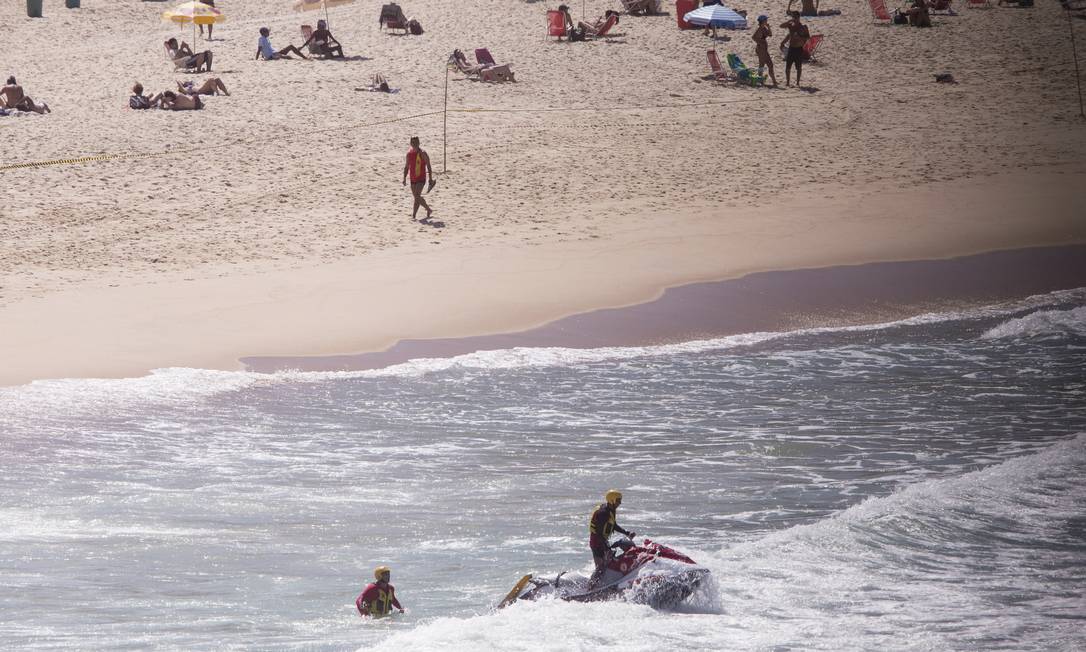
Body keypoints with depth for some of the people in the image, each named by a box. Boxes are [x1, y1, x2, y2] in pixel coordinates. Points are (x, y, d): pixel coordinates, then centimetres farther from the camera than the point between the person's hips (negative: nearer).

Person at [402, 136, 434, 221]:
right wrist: (404, 178, 11)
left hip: (421, 179, -7)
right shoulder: (409, 153, 7)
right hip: (413, 179, 7)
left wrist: (430, 179, -8)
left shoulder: (422, 153, -10)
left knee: (417, 196, -19)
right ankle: (429, 211, 30)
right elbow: (407, 166, 16)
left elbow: (428, 166, -6)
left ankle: (413, 215, -14)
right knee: (417, 197, 13)